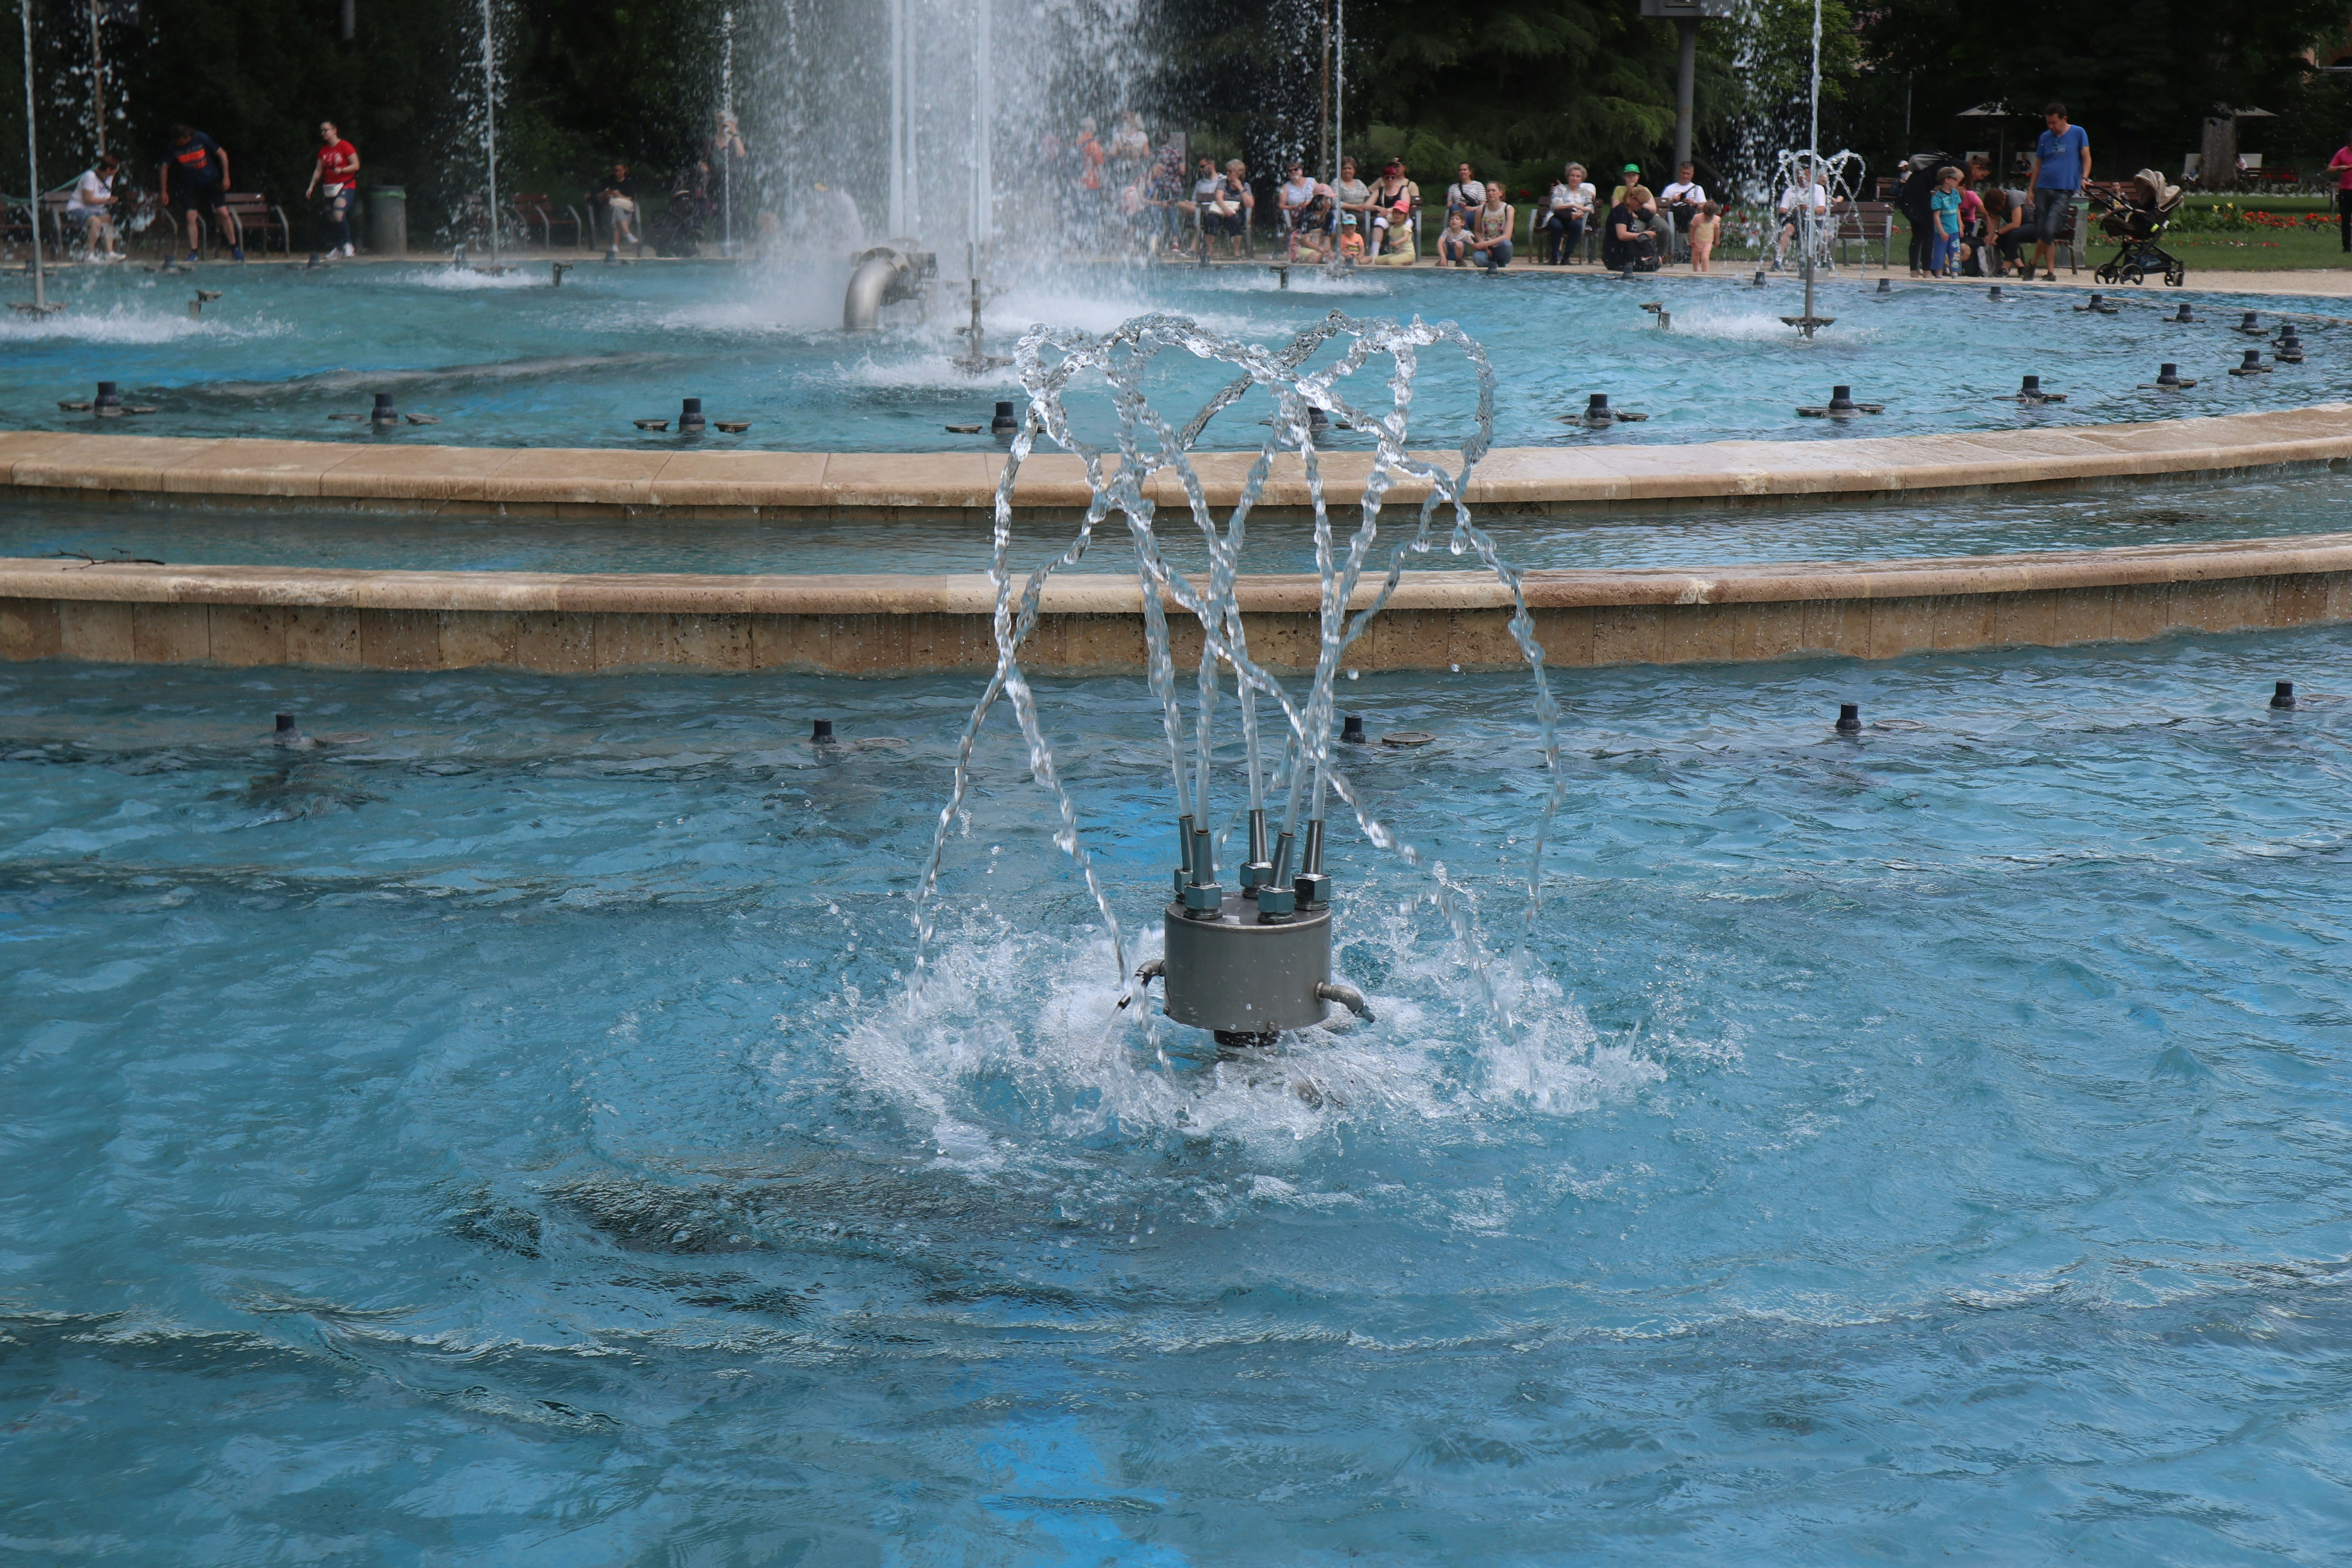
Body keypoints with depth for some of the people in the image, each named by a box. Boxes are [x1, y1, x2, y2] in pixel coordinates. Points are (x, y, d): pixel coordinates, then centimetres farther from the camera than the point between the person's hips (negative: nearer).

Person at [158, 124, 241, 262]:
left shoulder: (201, 139, -14)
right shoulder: (172, 147, -10)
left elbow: (222, 154, -3)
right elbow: (164, 168, 3)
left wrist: (226, 177, -5)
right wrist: (164, 192, 3)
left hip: (212, 182, -1)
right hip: (191, 186, 1)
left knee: (224, 213, -8)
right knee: (191, 217, -11)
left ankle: (235, 248, 4)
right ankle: (194, 252, -4)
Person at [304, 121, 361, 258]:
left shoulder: (345, 146, -7)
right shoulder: (323, 150, 11)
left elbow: (356, 166, -9)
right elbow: (319, 171, 15)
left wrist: (342, 170, -22)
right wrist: (311, 186, 7)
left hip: (346, 186, -7)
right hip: (329, 188, 7)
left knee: (338, 215, -23)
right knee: (331, 219, 5)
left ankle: (348, 245, -8)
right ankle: (336, 248, 15)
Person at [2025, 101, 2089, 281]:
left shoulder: (2078, 134, 3)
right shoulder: (2045, 137, 13)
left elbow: (2087, 158, 1)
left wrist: (2084, 178, -16)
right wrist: (2031, 189, 11)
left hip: (2065, 190, -5)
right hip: (2043, 189, 5)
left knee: (2049, 230, -16)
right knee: (2041, 231, 2)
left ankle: (2033, 265, -1)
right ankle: (2050, 272, 8)